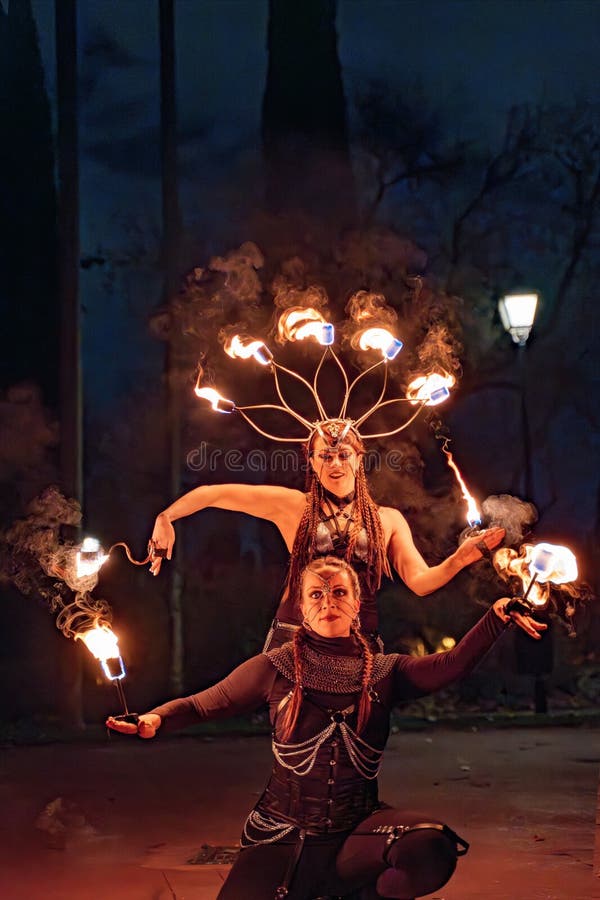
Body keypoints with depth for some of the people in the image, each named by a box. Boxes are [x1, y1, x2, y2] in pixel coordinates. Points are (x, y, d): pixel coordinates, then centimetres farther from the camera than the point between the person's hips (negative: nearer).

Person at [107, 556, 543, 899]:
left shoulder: (383, 672, 5)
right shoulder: (276, 668, 2)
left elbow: (449, 665, -10)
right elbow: (201, 704, 7)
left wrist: (497, 618, -24)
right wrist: (155, 719, -13)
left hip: (356, 831, 1)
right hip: (283, 836, 0)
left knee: (430, 848, -29)